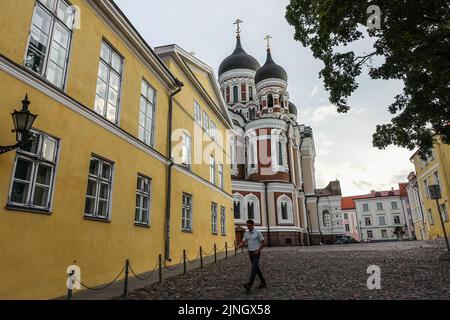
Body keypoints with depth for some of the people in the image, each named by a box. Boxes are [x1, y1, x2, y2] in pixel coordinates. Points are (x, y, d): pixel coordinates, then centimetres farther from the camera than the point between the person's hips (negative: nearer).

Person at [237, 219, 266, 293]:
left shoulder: (258, 232, -12)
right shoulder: (246, 233, 6)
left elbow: (263, 243, -7)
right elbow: (243, 243, 3)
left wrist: (258, 250, -19)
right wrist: (238, 246, -20)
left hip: (256, 253, -7)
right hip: (250, 253, 7)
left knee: (254, 268, -16)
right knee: (256, 268, 13)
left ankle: (249, 286, -26)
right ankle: (263, 283, 28)